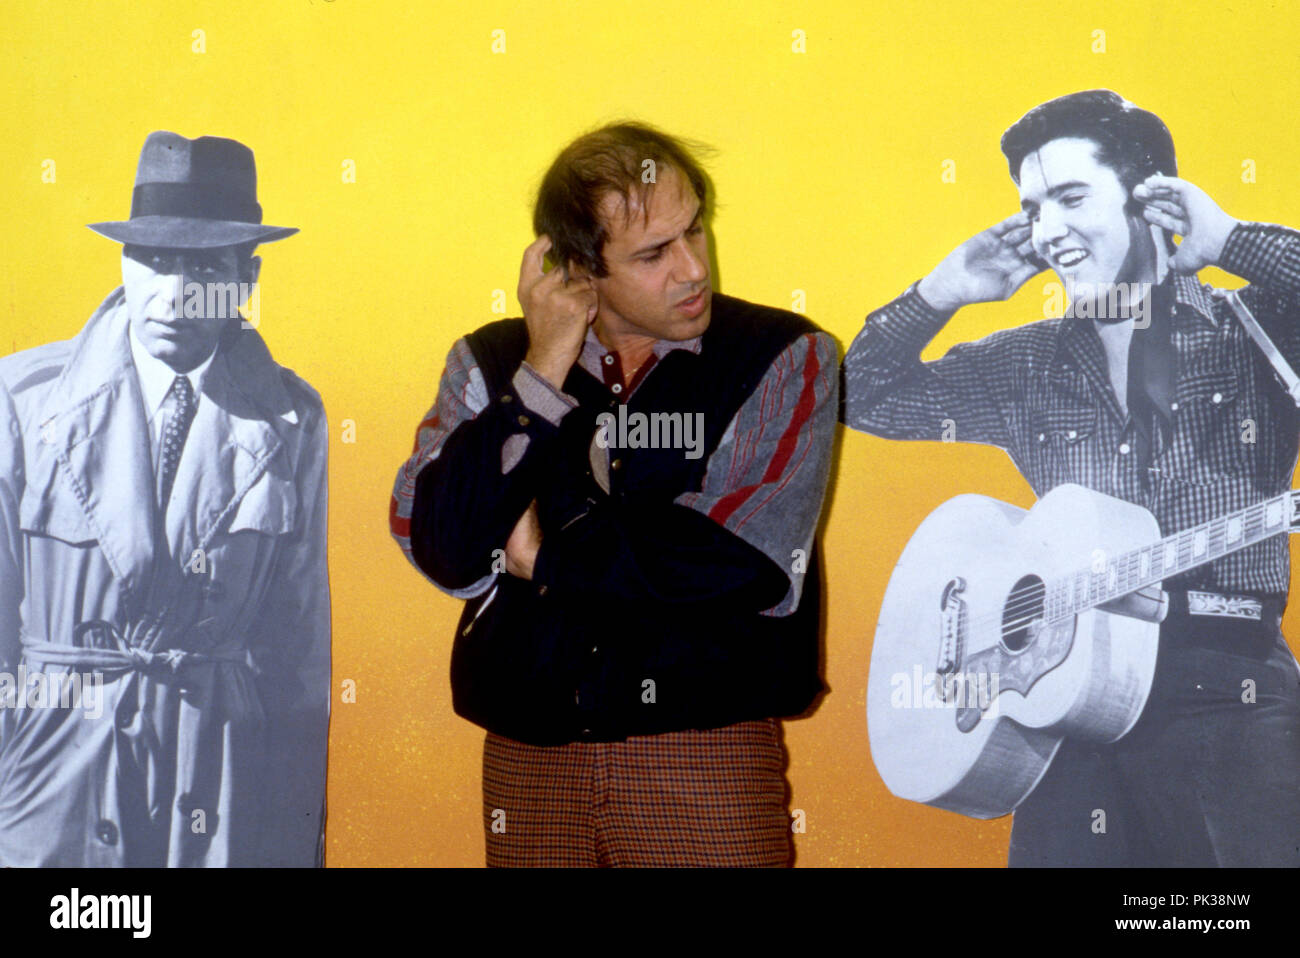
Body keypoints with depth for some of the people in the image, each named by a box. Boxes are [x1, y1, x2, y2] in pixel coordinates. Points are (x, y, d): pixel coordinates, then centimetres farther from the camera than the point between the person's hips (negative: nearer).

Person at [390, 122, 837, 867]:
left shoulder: (785, 359, -3)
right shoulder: (493, 362, 6)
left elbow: (749, 564, -15)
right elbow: (440, 550, -7)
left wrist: (546, 559, -6)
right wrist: (543, 375, -11)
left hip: (708, 753, -2)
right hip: (527, 756, 2)